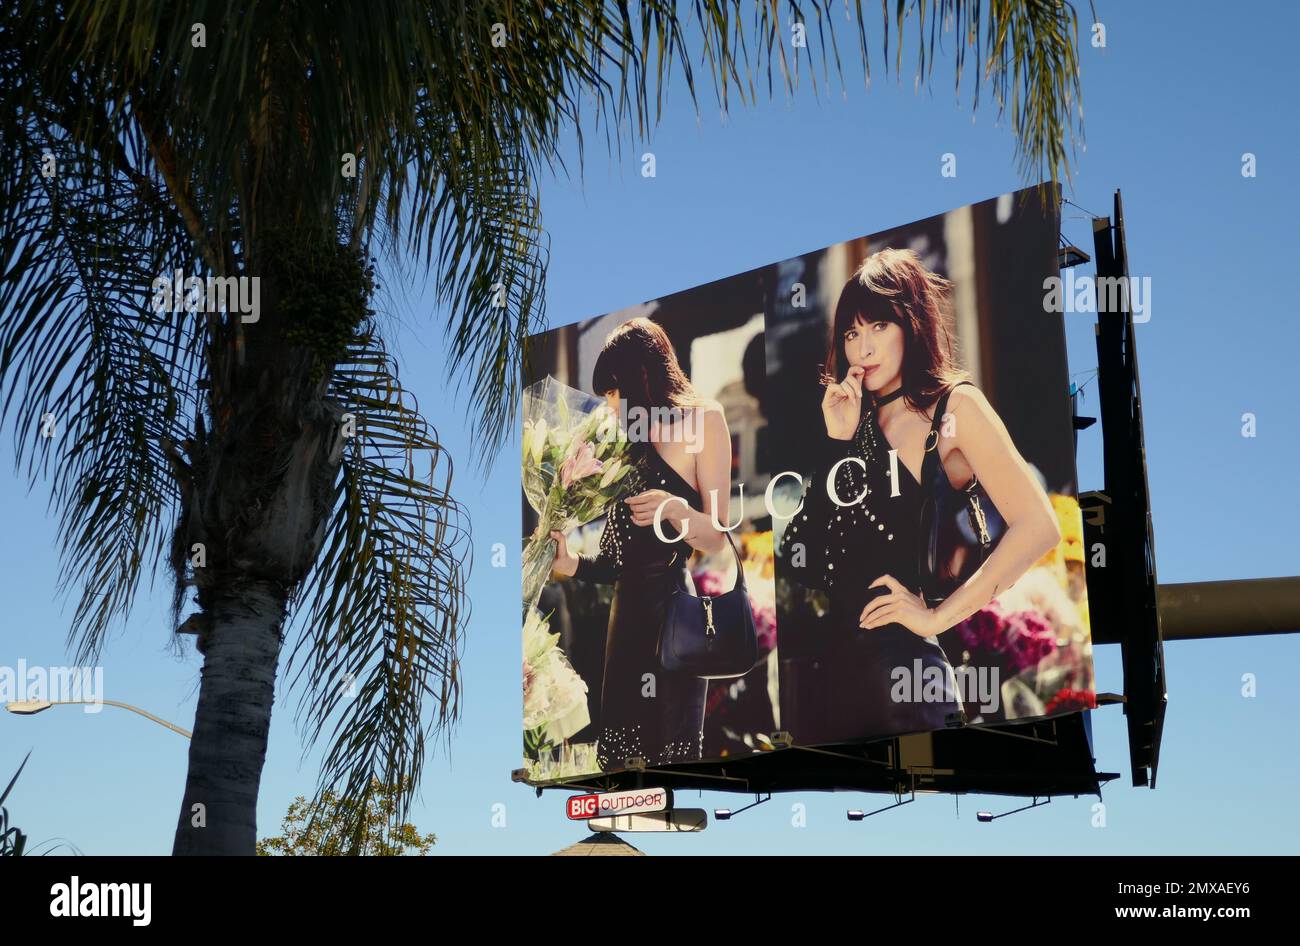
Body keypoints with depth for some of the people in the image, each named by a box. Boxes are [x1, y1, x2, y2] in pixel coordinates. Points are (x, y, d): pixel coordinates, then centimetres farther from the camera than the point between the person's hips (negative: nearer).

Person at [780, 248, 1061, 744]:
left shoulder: (954, 405, -3)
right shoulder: (859, 418, 15)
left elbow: (1038, 526, -15)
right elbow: (807, 547, 7)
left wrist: (938, 616, -12)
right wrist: (837, 441, 0)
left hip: (896, 661, -6)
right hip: (829, 659, 6)